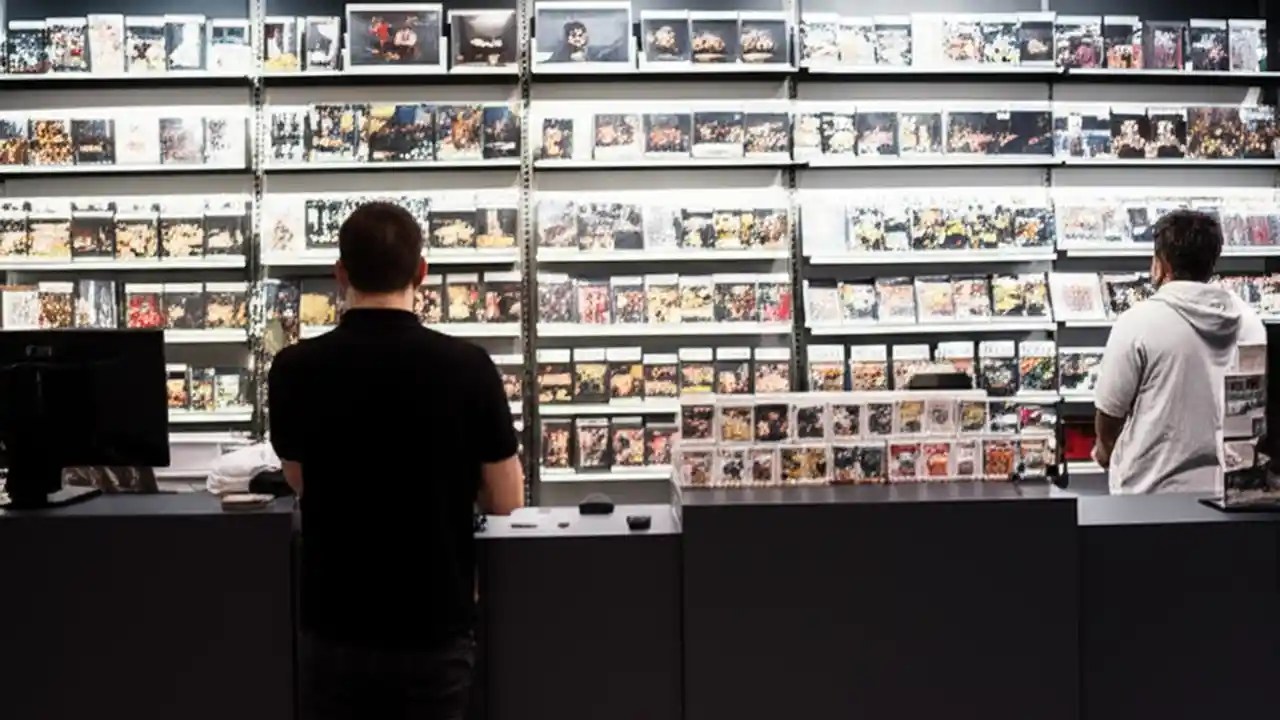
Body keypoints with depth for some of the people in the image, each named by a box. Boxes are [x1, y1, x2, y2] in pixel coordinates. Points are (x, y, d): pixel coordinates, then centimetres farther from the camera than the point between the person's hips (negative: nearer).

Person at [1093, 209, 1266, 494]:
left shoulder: (1138, 323, -15)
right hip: (1224, 486, 4)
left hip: (1151, 490, -4)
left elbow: (1109, 410, -8)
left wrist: (1105, 448, 13)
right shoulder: (1248, 320, 0)